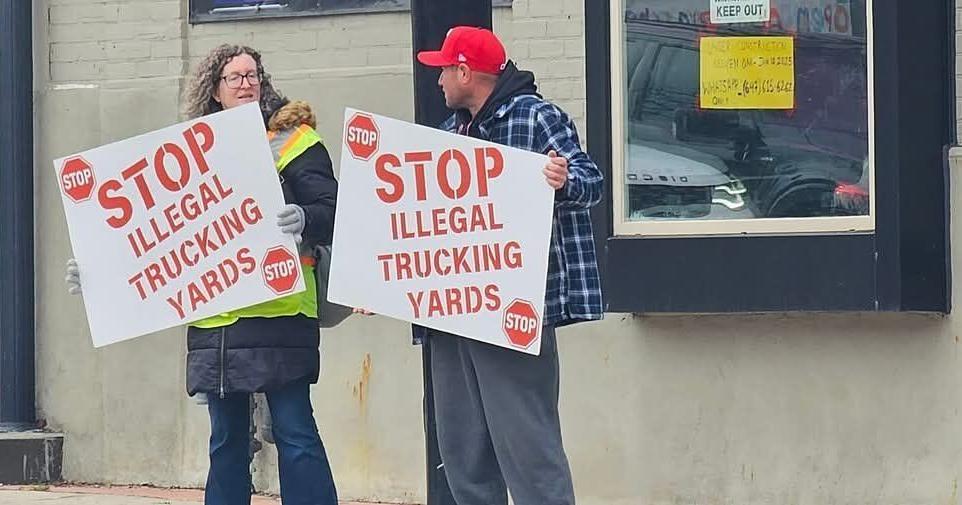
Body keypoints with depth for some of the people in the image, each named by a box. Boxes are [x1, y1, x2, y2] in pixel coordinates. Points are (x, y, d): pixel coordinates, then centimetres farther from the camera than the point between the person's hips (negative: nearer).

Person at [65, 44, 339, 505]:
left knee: (295, 433, -7)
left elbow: (331, 212, -6)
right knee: (226, 442, 10)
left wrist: (304, 219, -29)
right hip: (214, 321, 5)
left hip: (277, 312, -5)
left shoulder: (291, 141, 2)